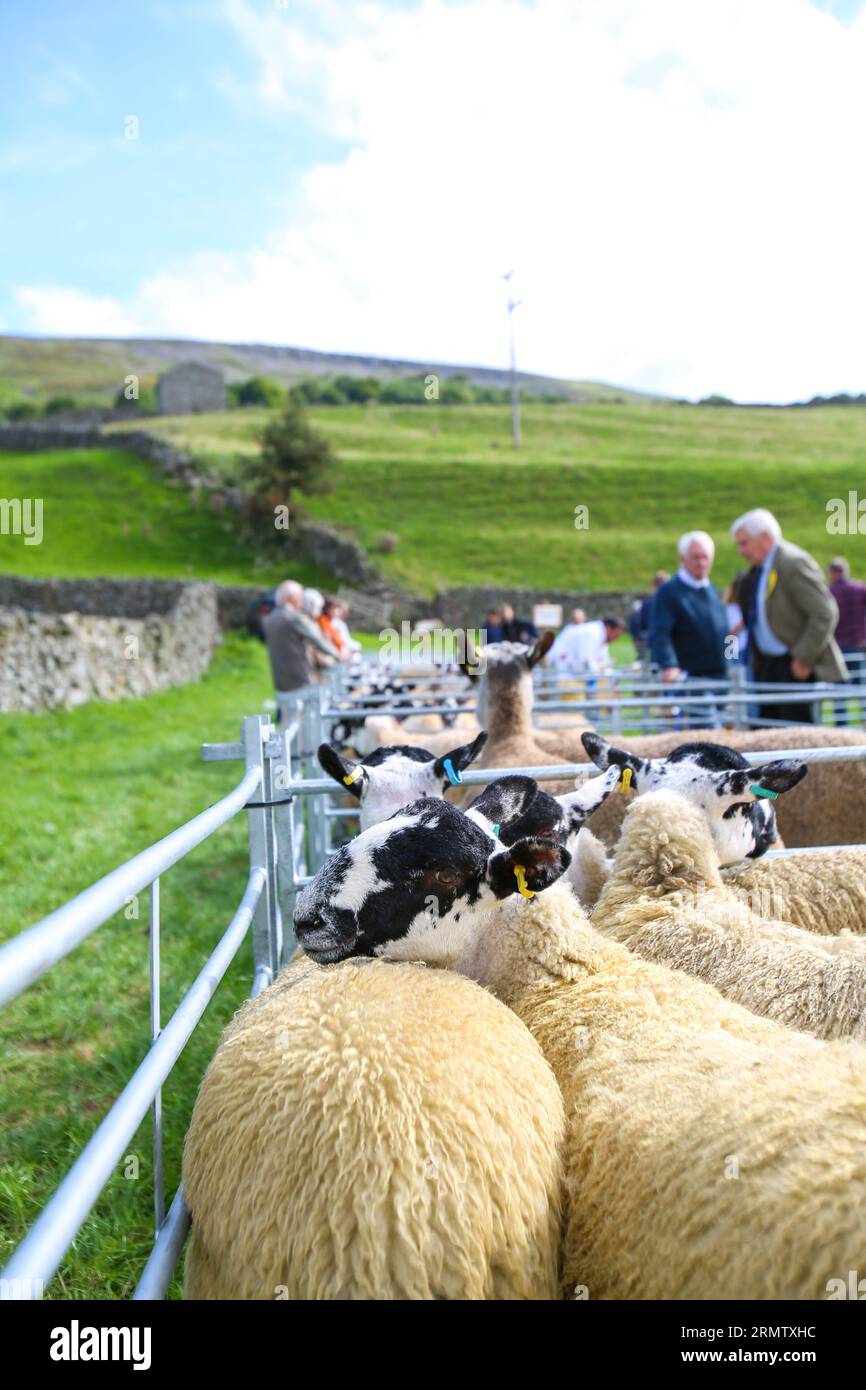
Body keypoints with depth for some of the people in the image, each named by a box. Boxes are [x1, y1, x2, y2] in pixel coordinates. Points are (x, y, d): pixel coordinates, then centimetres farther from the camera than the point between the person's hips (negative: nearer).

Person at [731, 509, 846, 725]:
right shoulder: (758, 568, 12)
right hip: (768, 664, 9)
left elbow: (825, 614, -20)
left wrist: (804, 660, -18)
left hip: (796, 665, -9)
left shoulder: (794, 563, -16)